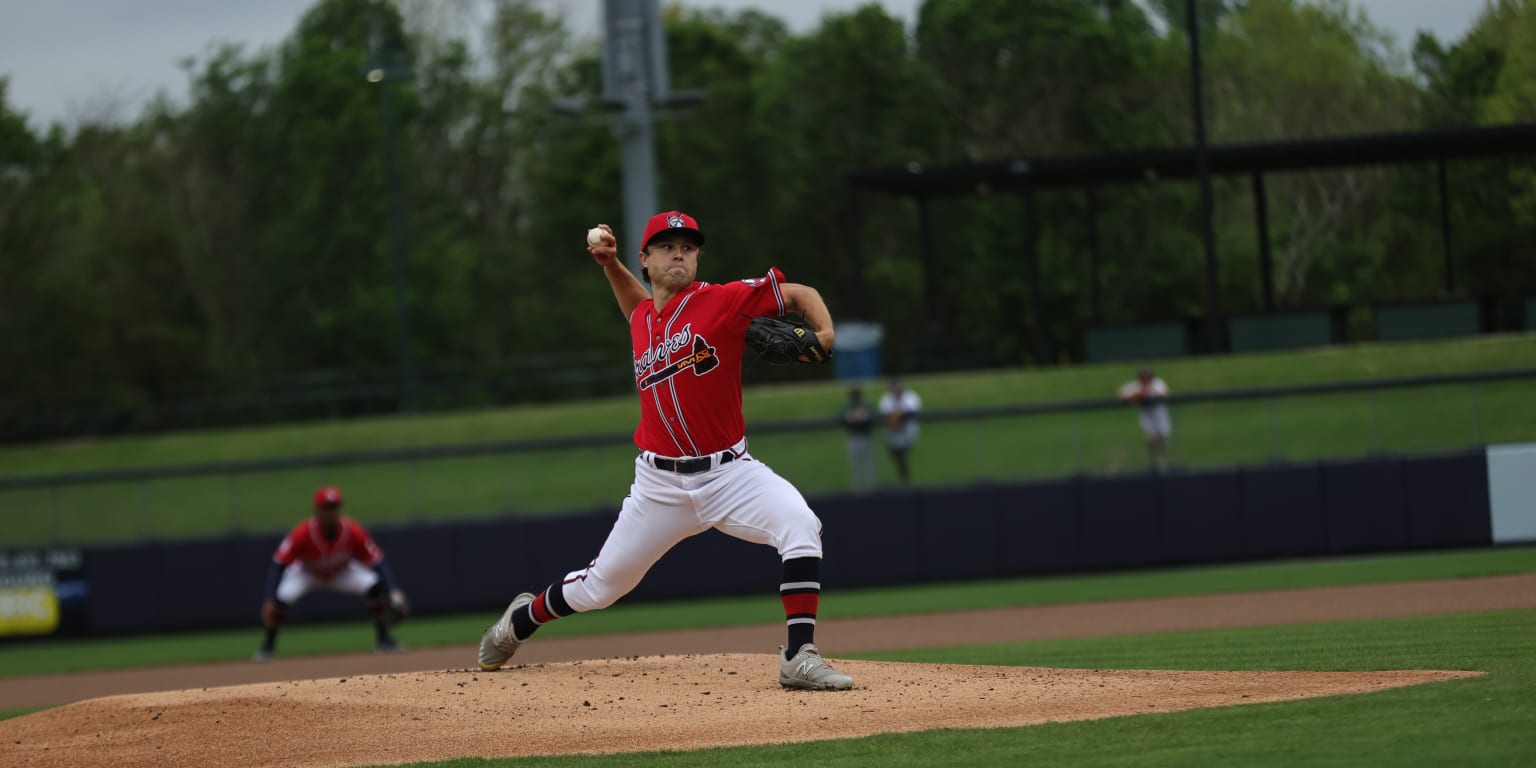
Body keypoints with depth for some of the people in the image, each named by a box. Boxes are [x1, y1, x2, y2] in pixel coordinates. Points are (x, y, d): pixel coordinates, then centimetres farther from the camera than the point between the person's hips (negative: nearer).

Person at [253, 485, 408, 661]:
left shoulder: (353, 532, -31)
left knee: (375, 586, -25)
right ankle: (268, 645, -5)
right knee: (281, 597, -30)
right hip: (306, 574, -1)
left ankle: (383, 639, -5)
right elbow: (278, 565, -34)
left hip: (343, 573, 1)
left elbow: (377, 563, -27)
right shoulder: (302, 534, -36)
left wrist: (392, 592, -41)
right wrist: (269, 600, -45)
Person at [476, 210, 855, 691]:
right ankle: (521, 620, 41)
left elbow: (801, 294, -4)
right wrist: (609, 263, 20)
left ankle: (800, 659, -31)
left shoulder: (721, 300, -8)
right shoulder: (642, 320, 8)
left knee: (799, 525, -32)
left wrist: (823, 336, -23)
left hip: (728, 472, -3)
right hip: (661, 484, 3)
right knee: (601, 586, 11)